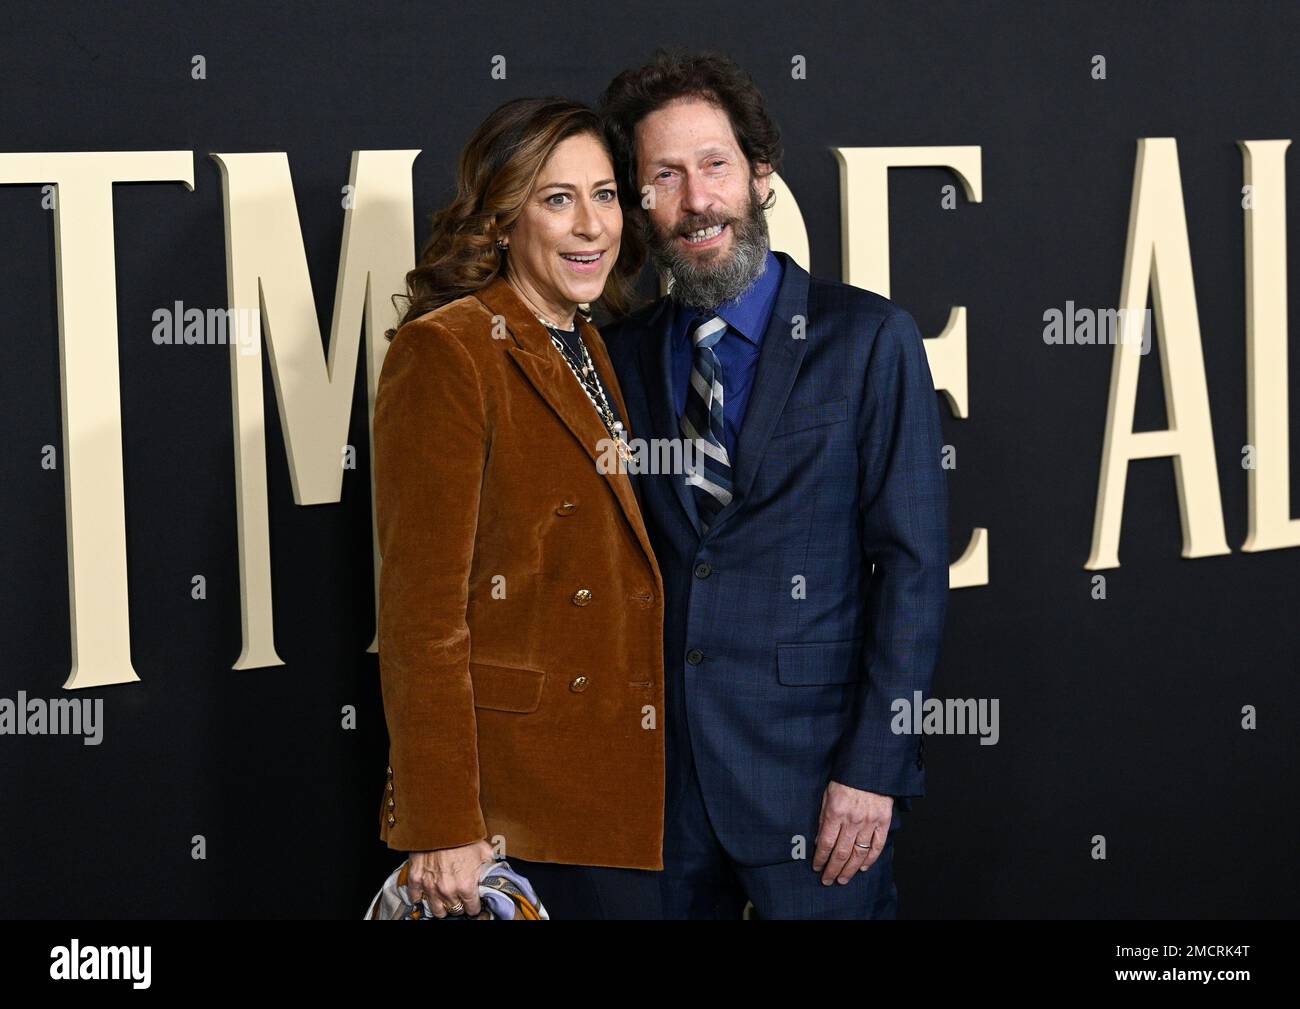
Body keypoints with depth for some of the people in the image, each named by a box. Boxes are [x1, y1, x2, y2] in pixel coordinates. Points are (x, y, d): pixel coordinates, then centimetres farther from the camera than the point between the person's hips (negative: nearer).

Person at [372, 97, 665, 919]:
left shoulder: (591, 352, 15)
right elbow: (422, 610, -15)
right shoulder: (446, 351, -11)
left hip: (622, 789, 8)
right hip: (515, 806, -8)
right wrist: (444, 827, -19)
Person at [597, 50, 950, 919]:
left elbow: (913, 565, -7)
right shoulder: (623, 354, 7)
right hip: (660, 762, 4)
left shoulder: (868, 338, -5)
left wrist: (873, 768, -13)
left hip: (810, 765, -3)